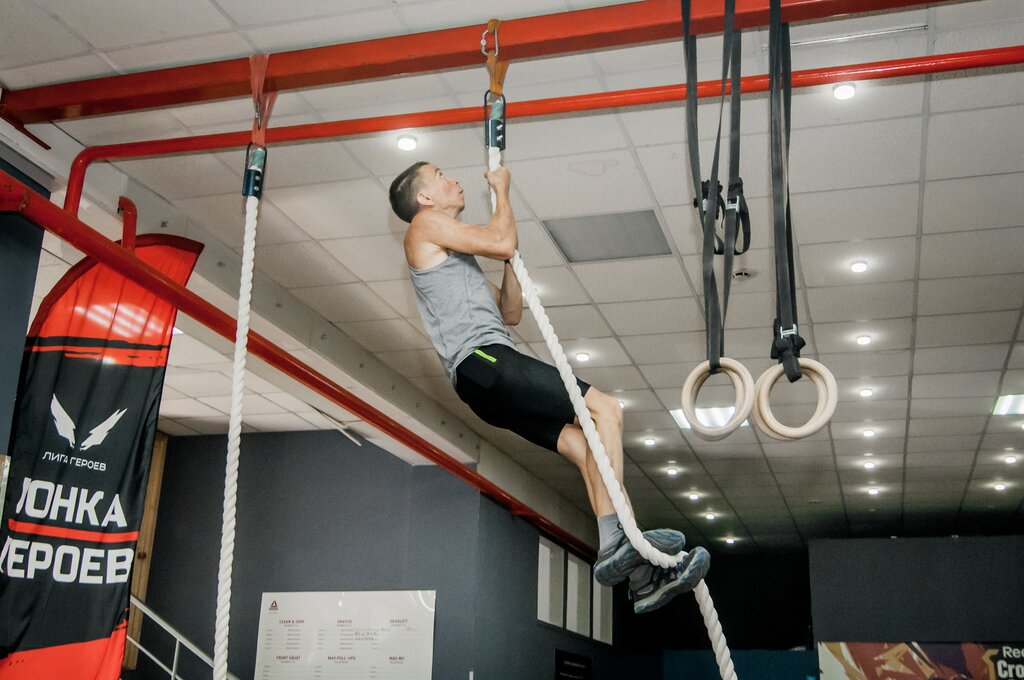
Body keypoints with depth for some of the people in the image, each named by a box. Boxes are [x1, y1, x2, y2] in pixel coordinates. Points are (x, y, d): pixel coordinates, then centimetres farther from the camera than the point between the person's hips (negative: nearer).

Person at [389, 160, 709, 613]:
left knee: (589, 448, -1)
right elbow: (501, 243, -8)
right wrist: (501, 189, 8)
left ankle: (642, 579, -6)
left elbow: (510, 313, 28)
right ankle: (615, 544, -25)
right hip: (483, 360, -9)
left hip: (490, 380, 9)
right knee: (605, 409, -18)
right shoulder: (426, 224, 5)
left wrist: (510, 258, 20)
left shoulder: (454, 254, 32)